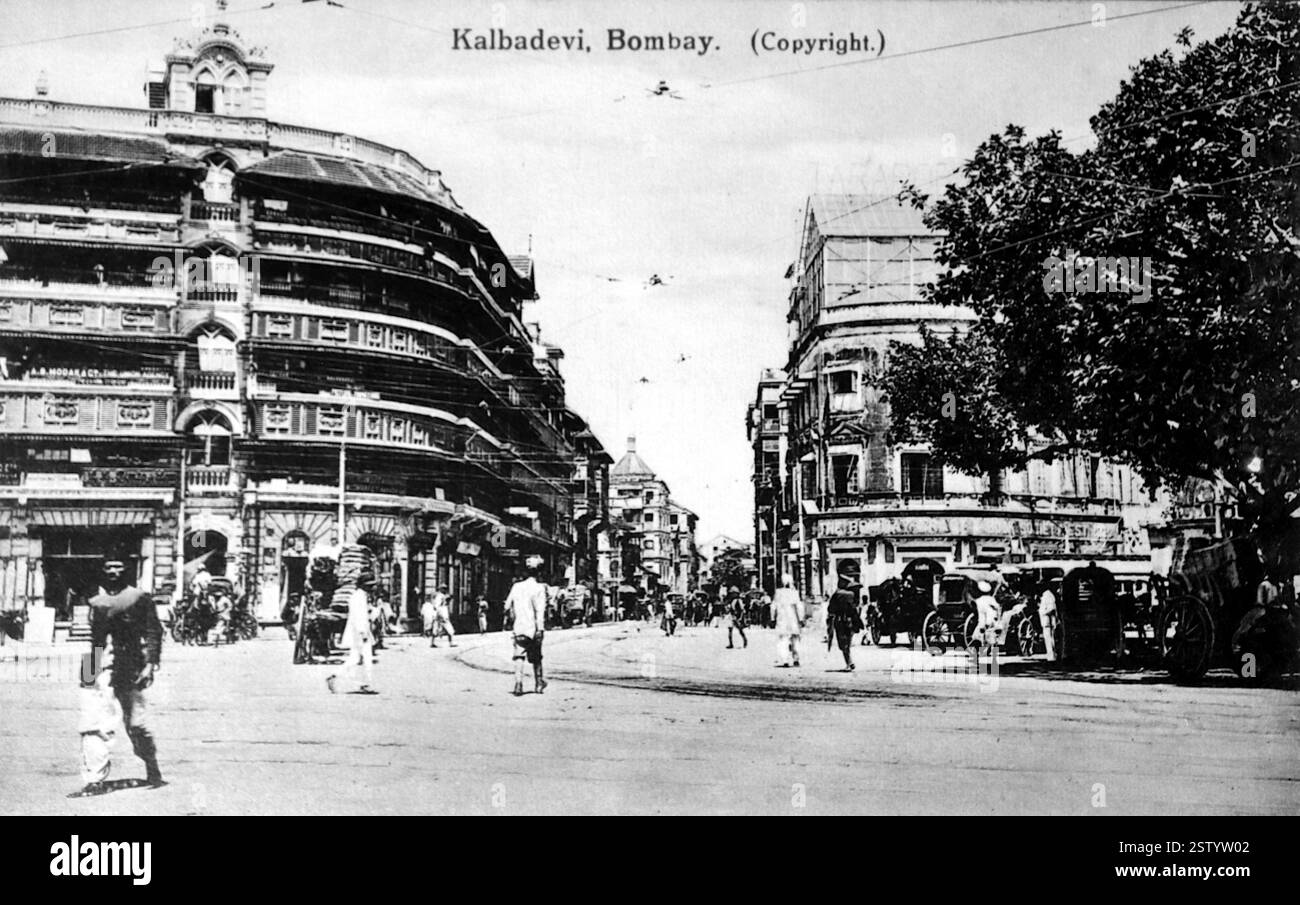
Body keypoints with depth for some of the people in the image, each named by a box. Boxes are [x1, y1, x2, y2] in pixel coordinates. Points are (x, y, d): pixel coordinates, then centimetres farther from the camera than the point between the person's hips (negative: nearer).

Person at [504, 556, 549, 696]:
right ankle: (538, 683, 25)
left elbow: (507, 606, 9)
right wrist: (540, 629, -18)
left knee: (518, 657, -3)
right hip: (533, 627, -2)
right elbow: (540, 610, -15)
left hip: (518, 627, 2)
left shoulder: (517, 586, 5)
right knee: (536, 657, 14)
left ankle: (518, 682, -21)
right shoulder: (539, 587, -7)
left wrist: (511, 620, 25)